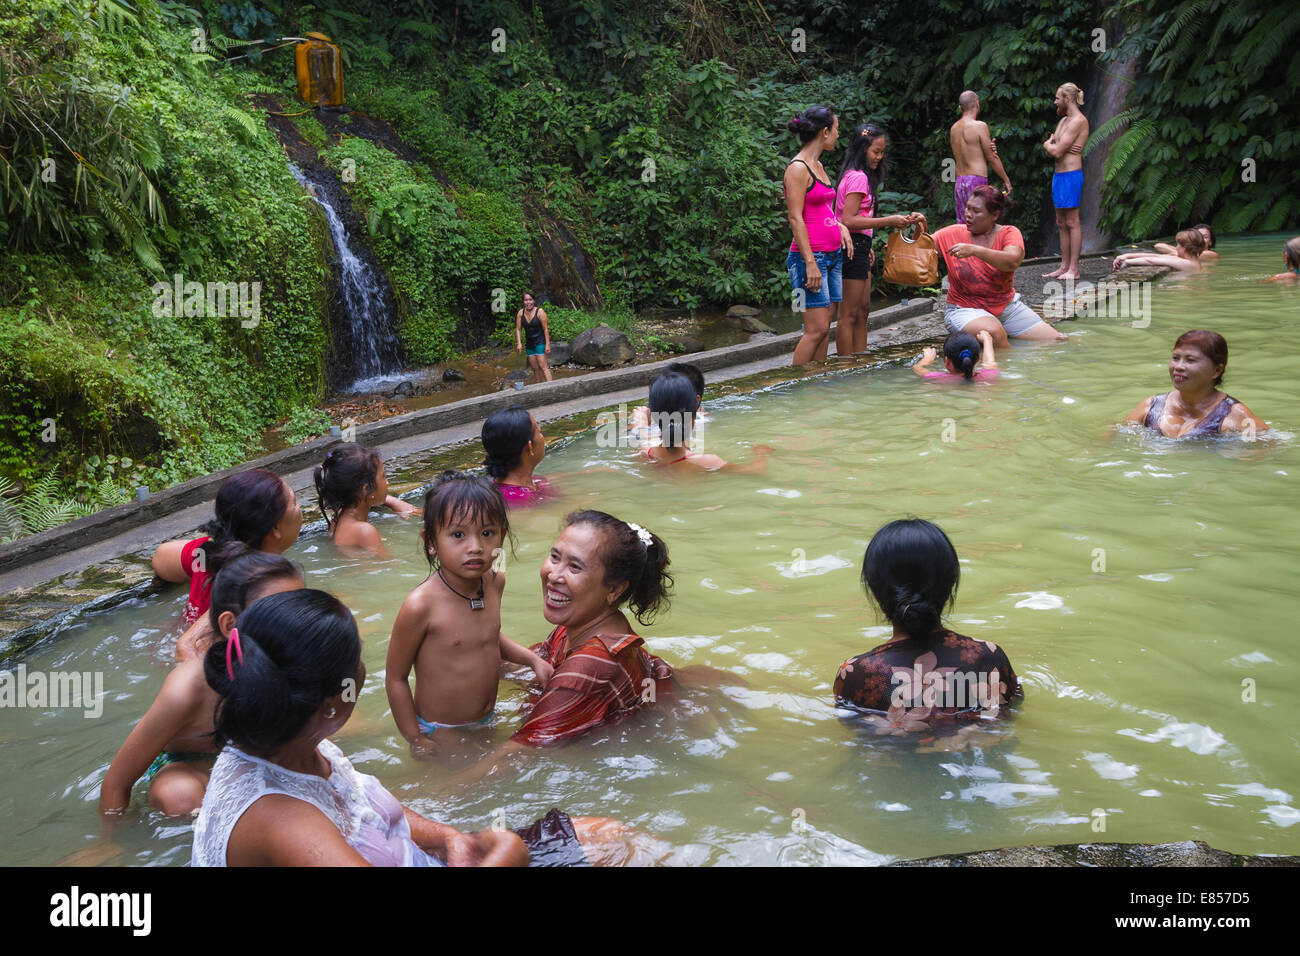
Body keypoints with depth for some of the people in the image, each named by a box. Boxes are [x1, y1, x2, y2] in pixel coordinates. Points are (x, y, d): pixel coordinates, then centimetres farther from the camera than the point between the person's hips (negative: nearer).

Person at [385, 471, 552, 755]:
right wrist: (415, 740, -13)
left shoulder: (495, 581, -6)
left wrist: (533, 659, 5)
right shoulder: (421, 606, -27)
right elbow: (395, 678, -17)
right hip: (439, 733, -6)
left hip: (488, 722, 6)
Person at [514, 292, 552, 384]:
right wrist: (519, 343, -6)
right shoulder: (520, 313, 2)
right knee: (535, 369, 8)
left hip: (540, 342, -5)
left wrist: (547, 344, -16)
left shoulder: (540, 312, -11)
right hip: (529, 344, 5)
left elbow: (546, 329, -12)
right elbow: (518, 329, 5)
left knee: (543, 367, -14)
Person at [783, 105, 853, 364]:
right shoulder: (798, 168, -10)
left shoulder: (817, 165, 17)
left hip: (832, 254, 9)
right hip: (811, 255, -9)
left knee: (825, 326, 7)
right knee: (817, 329, -11)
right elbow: (795, 218, -15)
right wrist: (810, 263, -20)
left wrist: (840, 225, 7)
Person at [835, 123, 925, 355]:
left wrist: (866, 247, 16)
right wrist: (888, 221, -22)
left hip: (859, 246, 11)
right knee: (849, 314, -7)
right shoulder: (858, 177, -14)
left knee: (863, 310, 14)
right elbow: (848, 220, -22)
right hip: (853, 246, -11)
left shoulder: (854, 175, 16)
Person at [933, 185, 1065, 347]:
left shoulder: (1009, 233, -3)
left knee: (1057, 341, -6)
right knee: (994, 333, -36)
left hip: (1007, 306, 3)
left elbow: (1013, 261, -25)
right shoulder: (953, 233, -1)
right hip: (965, 308, -2)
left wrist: (974, 250, -35)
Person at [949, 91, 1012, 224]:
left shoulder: (954, 128, 12)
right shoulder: (980, 125, -8)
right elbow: (991, 158, -6)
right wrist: (1006, 180, 4)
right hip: (977, 180, -7)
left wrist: (988, 146, 0)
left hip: (959, 182, 7)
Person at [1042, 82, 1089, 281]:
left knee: (1072, 222, -7)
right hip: (1059, 174, 10)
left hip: (1071, 175, -10)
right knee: (1062, 223, 10)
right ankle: (1064, 266, 15)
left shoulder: (1078, 121, -13)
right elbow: (1049, 152, 14)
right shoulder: (1064, 120, 18)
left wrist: (1049, 144, 2)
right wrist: (1059, 147, -7)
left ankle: (1074, 269, -5)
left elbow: (1056, 151, -19)